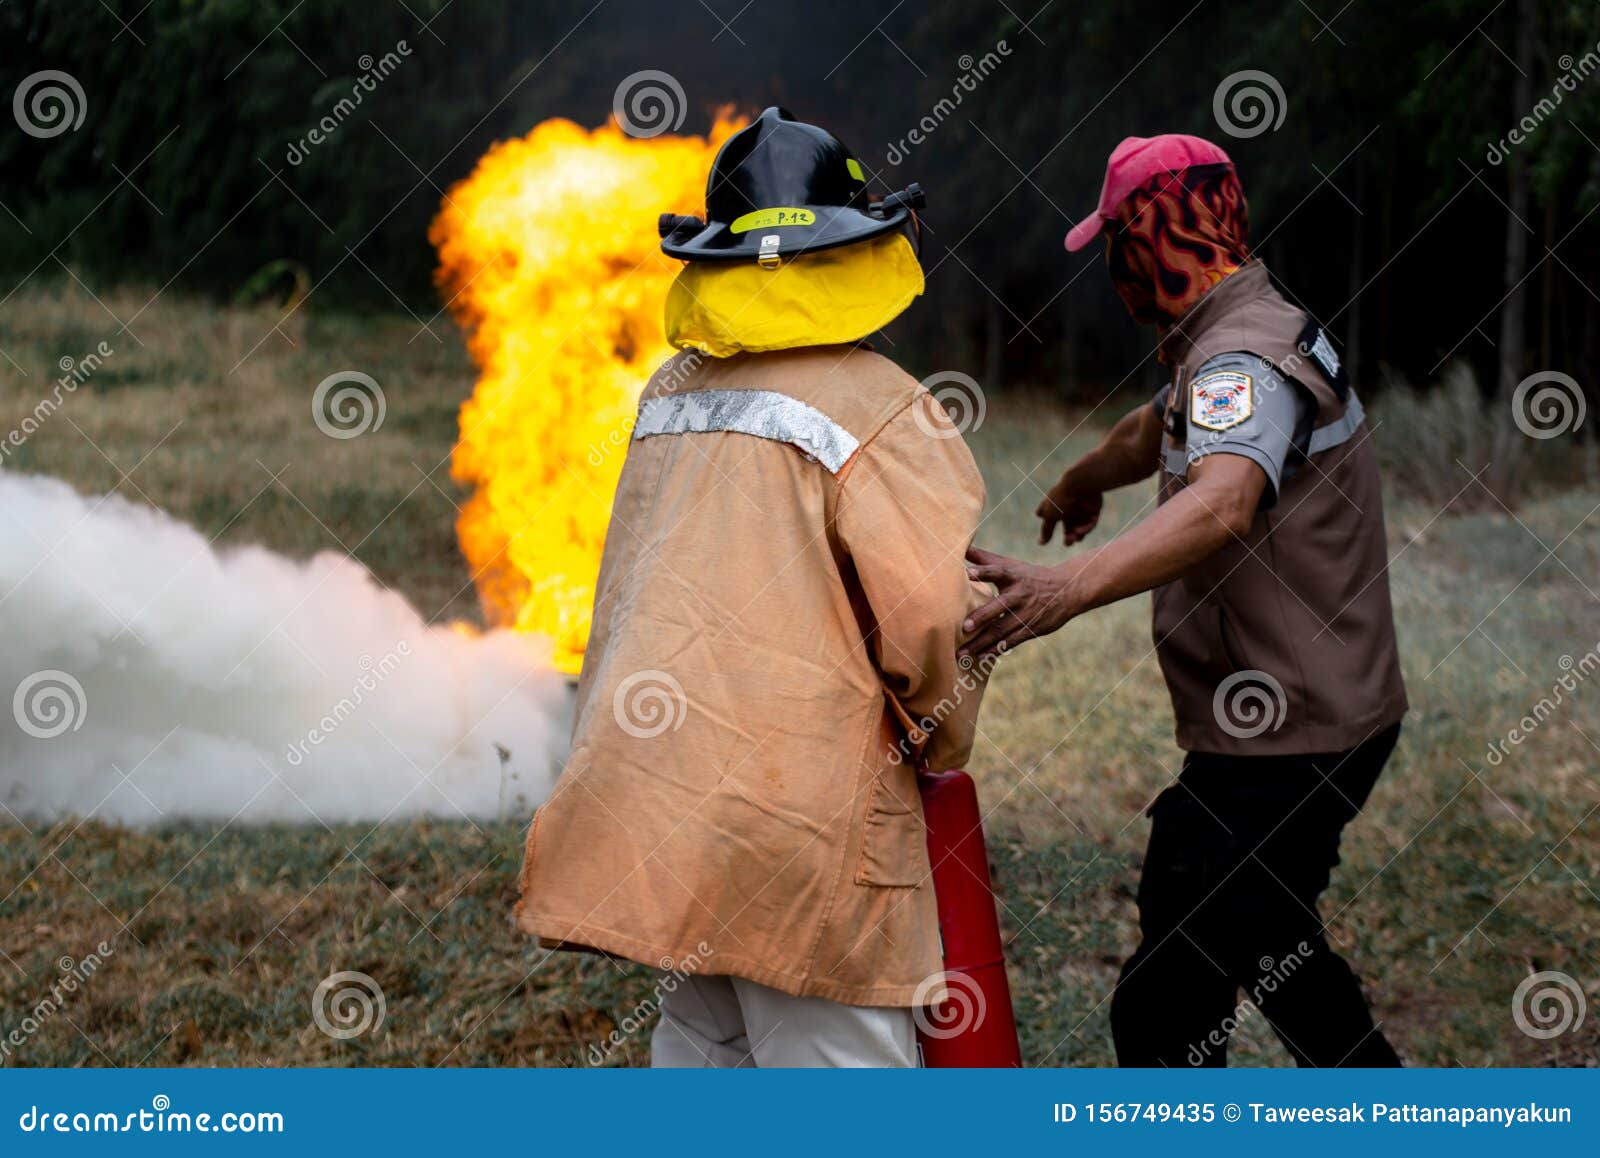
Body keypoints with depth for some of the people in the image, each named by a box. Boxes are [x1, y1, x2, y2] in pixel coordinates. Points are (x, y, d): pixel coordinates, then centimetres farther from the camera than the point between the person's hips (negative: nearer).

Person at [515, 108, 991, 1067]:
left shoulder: (671, 394, 10)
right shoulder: (881, 411, -11)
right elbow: (929, 620, -14)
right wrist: (943, 740, 4)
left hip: (651, 770, 7)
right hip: (800, 804, -7)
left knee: (704, 1039, 20)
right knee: (838, 1060, -2)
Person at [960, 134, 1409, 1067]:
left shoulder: (1244, 361, -21)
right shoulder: (1259, 330, 13)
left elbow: (1223, 502, -43)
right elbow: (1155, 434, 34)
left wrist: (1069, 588, -57)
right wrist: (1079, 484, 53)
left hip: (1282, 741, -11)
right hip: (1334, 720, 11)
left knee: (1166, 1007, -11)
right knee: (1266, 939, 29)